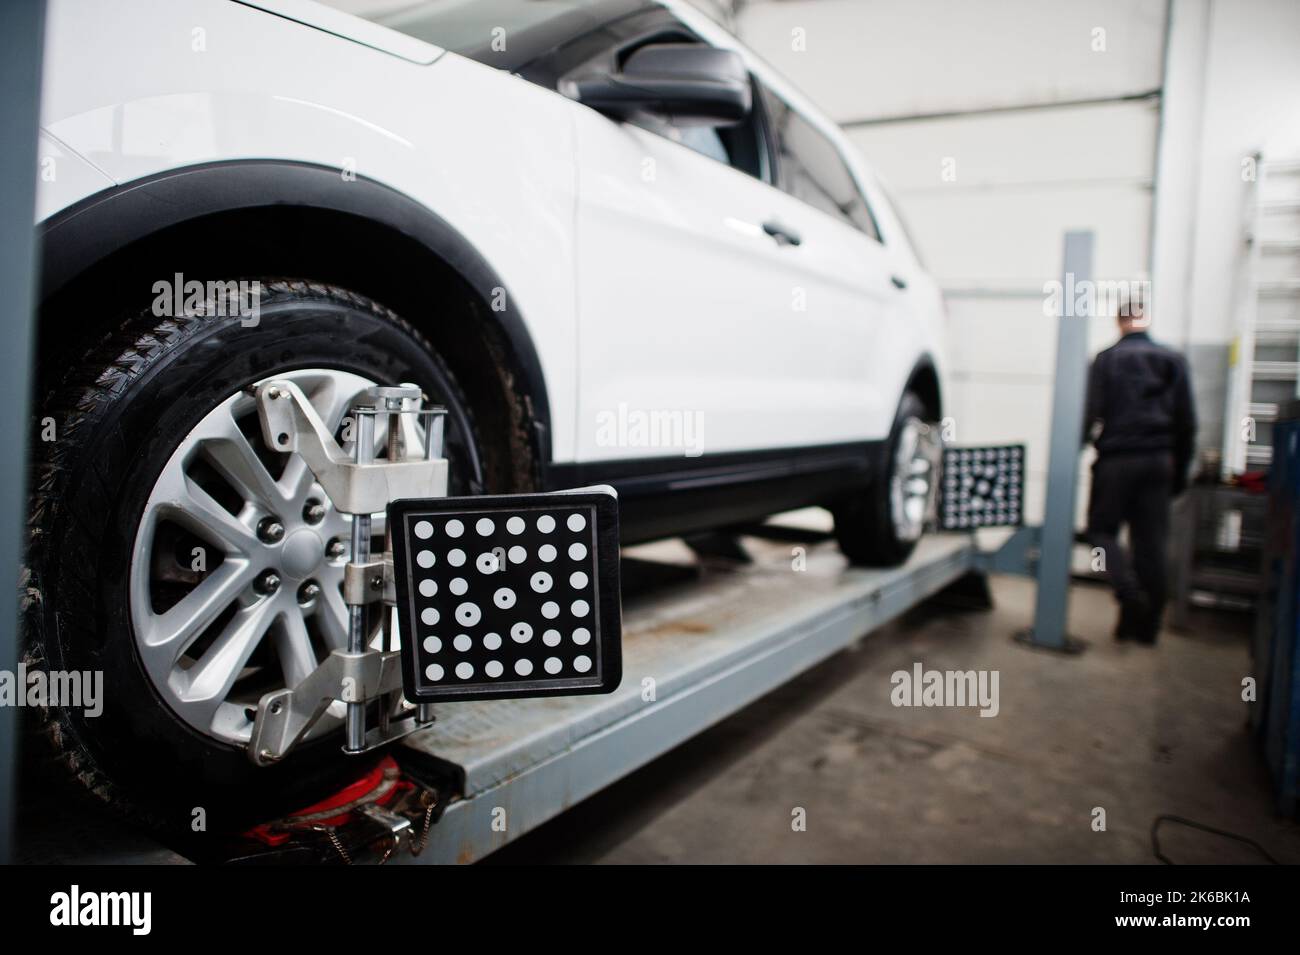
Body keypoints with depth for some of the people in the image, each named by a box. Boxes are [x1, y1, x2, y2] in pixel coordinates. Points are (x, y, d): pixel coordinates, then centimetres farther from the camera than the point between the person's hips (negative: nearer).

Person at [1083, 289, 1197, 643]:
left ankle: (1130, 594, -16)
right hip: (1159, 461, 4)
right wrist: (1180, 472, 16)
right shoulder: (1173, 360, 9)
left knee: (1102, 529, 8)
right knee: (1150, 542, 7)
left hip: (1116, 459, -4)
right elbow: (1186, 423, 10)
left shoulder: (1106, 360, -4)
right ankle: (1146, 623, 12)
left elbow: (1091, 414, -11)